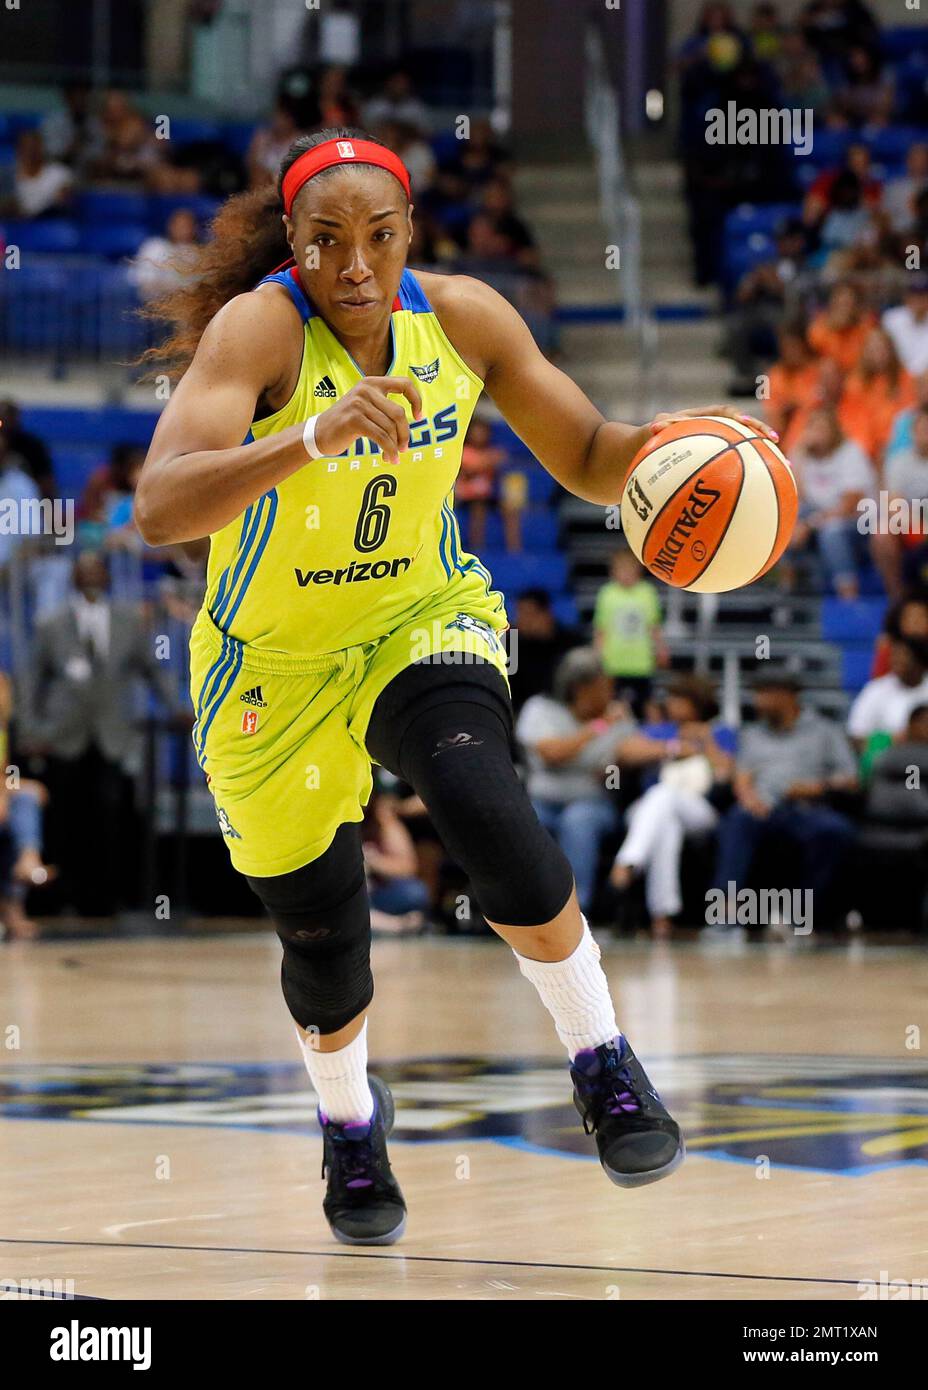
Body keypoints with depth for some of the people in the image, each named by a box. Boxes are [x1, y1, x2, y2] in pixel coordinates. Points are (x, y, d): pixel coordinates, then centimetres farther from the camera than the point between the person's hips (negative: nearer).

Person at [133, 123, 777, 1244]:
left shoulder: (462, 318, -12)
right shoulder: (261, 326, -25)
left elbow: (589, 461, 0)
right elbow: (160, 508, -39)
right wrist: (312, 439, -54)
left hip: (421, 625, 2)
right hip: (277, 671, -1)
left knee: (483, 807, -29)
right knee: (323, 947, 9)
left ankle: (603, 1066, -11)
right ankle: (350, 1124, 42)